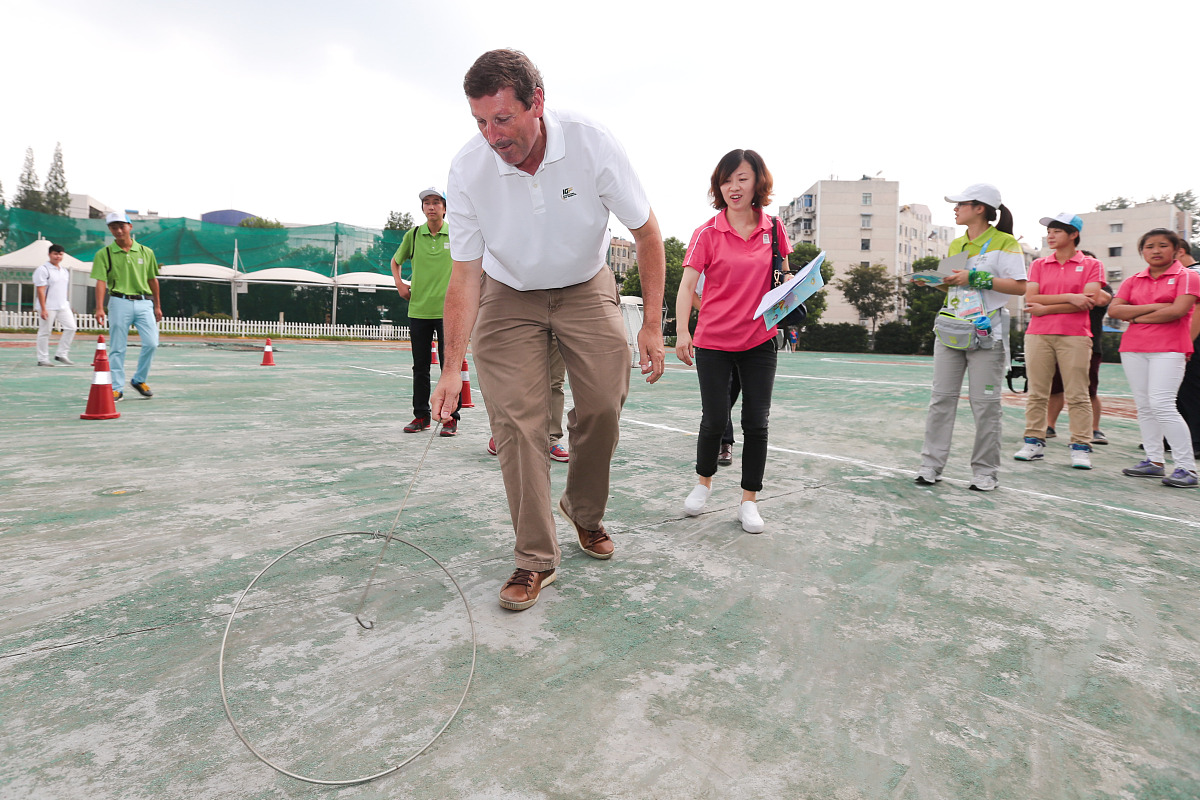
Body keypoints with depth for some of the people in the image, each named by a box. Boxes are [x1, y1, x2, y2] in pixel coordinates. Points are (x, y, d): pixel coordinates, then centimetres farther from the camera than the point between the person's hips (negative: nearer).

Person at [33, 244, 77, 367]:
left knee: (71, 327, -2)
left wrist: (67, 303, 18)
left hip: (63, 306, 7)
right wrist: (43, 309, -17)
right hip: (48, 307, -6)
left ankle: (61, 354, 8)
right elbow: (40, 290, -12)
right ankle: (42, 359, 7)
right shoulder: (43, 270, -7)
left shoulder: (65, 270, 15)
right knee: (45, 332, 1)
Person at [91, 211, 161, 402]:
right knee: (117, 348, 2)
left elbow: (153, 280, 16)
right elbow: (101, 281, -6)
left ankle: (139, 380, 13)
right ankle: (116, 388, 10)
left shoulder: (146, 252, 10)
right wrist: (99, 308, -17)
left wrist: (157, 306, 16)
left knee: (151, 343, -8)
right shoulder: (104, 254, 3)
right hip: (120, 302, -1)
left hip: (144, 303, 2)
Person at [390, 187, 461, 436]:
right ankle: (421, 415, 19)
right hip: (418, 310, 3)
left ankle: (451, 417, 6)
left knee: (449, 366, -2)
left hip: (448, 310, -2)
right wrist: (399, 284, 9)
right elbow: (395, 261, 23)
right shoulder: (413, 235, 6)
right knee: (420, 367, 9)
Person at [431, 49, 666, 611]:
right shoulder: (467, 169, -20)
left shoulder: (593, 144, -22)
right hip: (508, 296, 0)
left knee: (603, 405, -9)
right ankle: (535, 559, -1)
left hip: (586, 289, 1)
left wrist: (652, 324, -16)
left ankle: (585, 512, 20)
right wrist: (452, 367, -20)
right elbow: (465, 274, -15)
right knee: (516, 420, -11)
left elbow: (646, 233, -12)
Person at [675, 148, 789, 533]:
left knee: (756, 423, 3)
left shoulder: (773, 228, 4)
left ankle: (749, 502, 18)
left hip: (760, 342, 2)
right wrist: (682, 331, -22)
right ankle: (703, 482, 30)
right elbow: (687, 285, -9)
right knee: (714, 420, 2)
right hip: (713, 342, -2)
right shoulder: (708, 233, -4)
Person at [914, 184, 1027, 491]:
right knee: (941, 398, 2)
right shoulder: (956, 244, 16)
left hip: (986, 331, -6)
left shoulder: (1004, 243, -3)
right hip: (951, 328, 6)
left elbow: (1020, 287, -11)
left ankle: (985, 471, 9)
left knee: (985, 403, -1)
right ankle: (931, 465, 6)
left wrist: (975, 278, -17)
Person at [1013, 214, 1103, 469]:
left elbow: (1089, 301, -7)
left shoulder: (1091, 265, 6)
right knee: (1036, 393, 3)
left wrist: (1047, 308, -9)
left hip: (1075, 336, -2)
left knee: (1077, 395, -2)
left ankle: (1081, 448, 3)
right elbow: (1030, 299, -1)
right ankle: (1034, 443, 8)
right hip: (1038, 334, 2)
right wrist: (1068, 297, -10)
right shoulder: (1038, 265, 13)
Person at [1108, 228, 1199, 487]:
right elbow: (1113, 310, 0)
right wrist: (1152, 307, -9)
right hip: (1133, 348, 5)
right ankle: (1154, 461, 14)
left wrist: (1137, 317, -3)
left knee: (1161, 404, -15)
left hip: (1169, 349, -5)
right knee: (1144, 406, 6)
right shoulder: (1133, 281, 14)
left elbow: (1177, 311, -13)